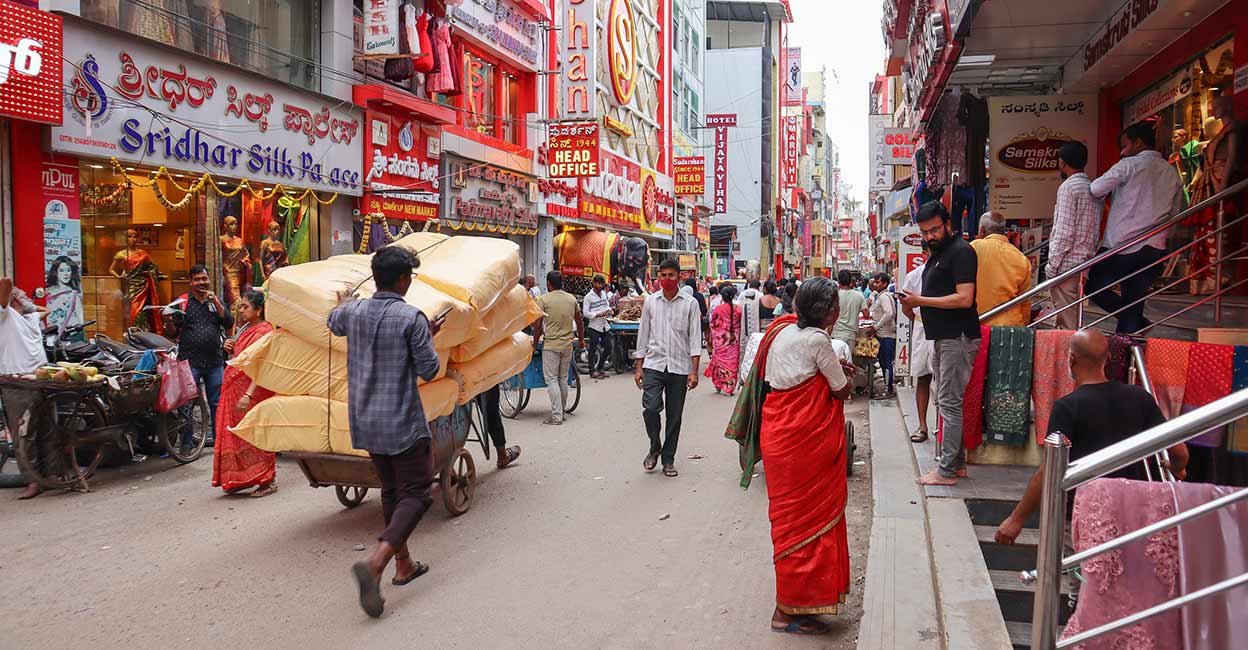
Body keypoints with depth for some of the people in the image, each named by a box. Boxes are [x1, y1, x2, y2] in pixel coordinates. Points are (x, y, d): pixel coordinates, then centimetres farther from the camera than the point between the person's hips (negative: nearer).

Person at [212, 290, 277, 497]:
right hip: (235, 389, 9)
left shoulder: (263, 331, -14)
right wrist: (230, 349, 4)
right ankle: (241, 479, 21)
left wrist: (248, 395, -31)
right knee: (236, 433, 12)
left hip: (253, 390, -9)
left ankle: (268, 481, 4)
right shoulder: (244, 328, 15)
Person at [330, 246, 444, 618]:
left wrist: (344, 302, 48)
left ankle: (403, 565, 28)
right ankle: (375, 564, -18)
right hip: (402, 421, -7)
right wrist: (430, 337, 5)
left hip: (364, 420, 7)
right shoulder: (412, 318, -16)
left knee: (391, 491, 19)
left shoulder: (354, 312, 2)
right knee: (415, 493, 1)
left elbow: (334, 324, 27)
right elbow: (429, 370, -11)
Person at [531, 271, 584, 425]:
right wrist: (581, 340, 26)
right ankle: (561, 412, 22)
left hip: (551, 345, -5)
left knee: (551, 379, -1)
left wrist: (535, 344, 4)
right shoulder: (572, 299, 8)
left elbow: (538, 326, -7)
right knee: (563, 379, 14)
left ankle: (556, 416, -5)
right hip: (568, 345, 5)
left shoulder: (543, 300, -7)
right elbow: (580, 323, 13)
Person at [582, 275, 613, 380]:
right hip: (594, 327, -7)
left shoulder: (604, 293, 10)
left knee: (608, 347, 10)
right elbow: (585, 313, -13)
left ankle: (600, 367, 26)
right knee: (593, 349, 0)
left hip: (605, 325, 7)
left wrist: (609, 310, -1)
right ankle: (592, 371, 11)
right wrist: (598, 314, -22)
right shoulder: (588, 297, -10)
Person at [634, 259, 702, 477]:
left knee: (675, 416, 5)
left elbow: (695, 338, 0)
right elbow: (643, 334, 10)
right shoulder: (650, 301, 7)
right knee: (650, 408, -13)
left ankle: (668, 459, 18)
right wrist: (638, 367, 6)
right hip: (653, 364, 1)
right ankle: (655, 448, 13)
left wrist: (694, 371, -8)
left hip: (679, 367, 0)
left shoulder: (690, 303, 2)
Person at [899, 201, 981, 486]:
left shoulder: (961, 251, -11)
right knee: (946, 402, 13)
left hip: (958, 339, -10)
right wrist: (914, 302, 5)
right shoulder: (937, 253, 19)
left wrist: (921, 300, -16)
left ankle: (947, 471, -2)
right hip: (942, 338, 10)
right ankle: (957, 463, 22)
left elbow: (964, 299, -20)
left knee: (950, 403, -7)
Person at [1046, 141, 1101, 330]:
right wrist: (1087, 260, 19)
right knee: (1074, 319, 15)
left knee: (1066, 322, -4)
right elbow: (1095, 231, 15)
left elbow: (1064, 231, -17)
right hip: (1085, 263, 8)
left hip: (1066, 264, -8)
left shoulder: (1068, 187, -12)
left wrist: (1052, 264, -13)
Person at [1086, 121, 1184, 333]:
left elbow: (1095, 190, -13)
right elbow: (1175, 213, 21)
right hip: (1154, 248, 6)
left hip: (1121, 246, -6)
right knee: (1134, 300, 10)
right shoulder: (1172, 173, 14)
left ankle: (1137, 323, -5)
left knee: (1093, 285, 7)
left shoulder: (1129, 165, -6)